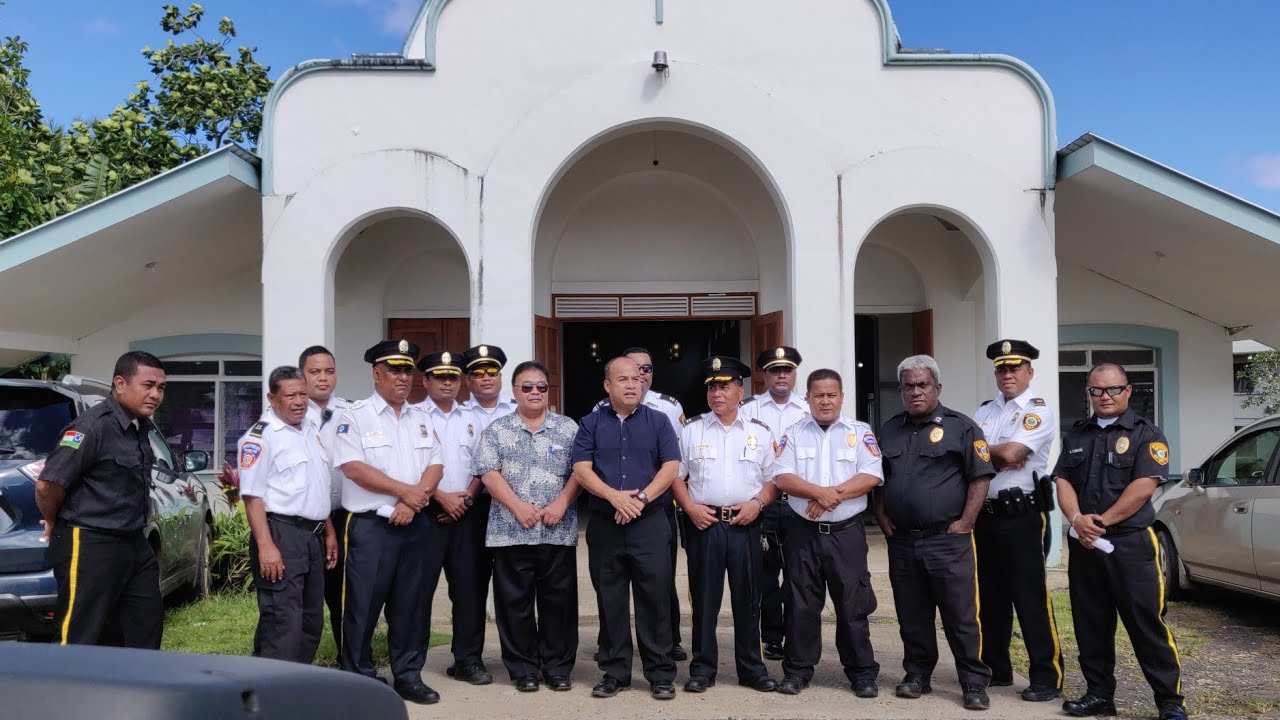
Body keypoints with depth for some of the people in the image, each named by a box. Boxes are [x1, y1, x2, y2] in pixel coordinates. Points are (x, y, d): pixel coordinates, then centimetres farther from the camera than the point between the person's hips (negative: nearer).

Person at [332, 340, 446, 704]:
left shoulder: (421, 418, 13)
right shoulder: (355, 416, -2)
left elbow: (435, 466, 6)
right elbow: (353, 468, -13)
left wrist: (413, 502, -11)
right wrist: (405, 491, -11)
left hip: (418, 525, 5)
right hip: (372, 526, -4)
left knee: (413, 605, 10)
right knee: (363, 606, 0)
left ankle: (408, 676, 21)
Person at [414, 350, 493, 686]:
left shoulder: (470, 419, 15)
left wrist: (467, 497, -3)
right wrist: (442, 497, -11)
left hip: (466, 513, 4)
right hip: (428, 511, -4)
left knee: (469, 588, 4)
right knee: (420, 588, -1)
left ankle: (468, 660, 13)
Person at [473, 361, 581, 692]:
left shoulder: (568, 428, 9)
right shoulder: (496, 430, 8)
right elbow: (489, 473, -2)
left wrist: (561, 503, -11)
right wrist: (518, 506, -13)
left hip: (559, 531, 0)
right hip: (511, 531, 0)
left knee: (558, 600, 4)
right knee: (515, 601, 4)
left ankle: (558, 667, 16)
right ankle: (523, 669, 16)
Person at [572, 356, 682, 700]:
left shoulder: (658, 421, 7)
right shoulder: (591, 423, 8)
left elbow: (671, 466, -2)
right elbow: (581, 469, -2)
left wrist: (641, 498, -15)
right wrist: (614, 496, -17)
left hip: (650, 522, -1)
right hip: (604, 524, 1)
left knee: (655, 598, 0)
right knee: (610, 600, 7)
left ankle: (661, 674, 10)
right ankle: (614, 672, 18)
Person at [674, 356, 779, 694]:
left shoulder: (760, 432, 8)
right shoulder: (692, 429, 6)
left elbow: (773, 479, 10)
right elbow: (675, 475, 7)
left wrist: (757, 503, -7)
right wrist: (690, 507, -7)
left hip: (745, 524, 1)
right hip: (703, 523, -1)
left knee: (748, 598, 6)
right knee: (704, 597, 4)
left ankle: (752, 668, 19)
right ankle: (702, 669, 14)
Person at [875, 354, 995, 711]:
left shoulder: (961, 426, -2)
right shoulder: (888, 431, 13)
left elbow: (980, 478, -5)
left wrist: (965, 523, -10)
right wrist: (883, 518, 8)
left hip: (948, 541, -4)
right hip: (901, 541, 4)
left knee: (961, 617, -1)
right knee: (912, 617, 13)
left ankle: (975, 683, 10)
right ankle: (917, 675, 25)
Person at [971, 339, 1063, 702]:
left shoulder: (1038, 411, -6)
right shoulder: (984, 412, 14)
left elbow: (1011, 453, -19)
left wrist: (981, 449, -2)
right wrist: (998, 455, -13)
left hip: (1021, 517, -6)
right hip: (984, 515, 6)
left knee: (1030, 597, -3)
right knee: (989, 596, 14)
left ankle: (1046, 677, 6)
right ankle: (994, 668, 26)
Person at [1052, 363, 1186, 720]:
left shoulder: (1146, 434, -1)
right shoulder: (1076, 435, 14)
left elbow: (1143, 487, -12)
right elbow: (1063, 482, 6)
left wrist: (1102, 520, -13)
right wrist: (1077, 520, -12)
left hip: (1131, 543, -5)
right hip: (1083, 544, 5)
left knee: (1147, 623, -5)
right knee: (1090, 624, 10)